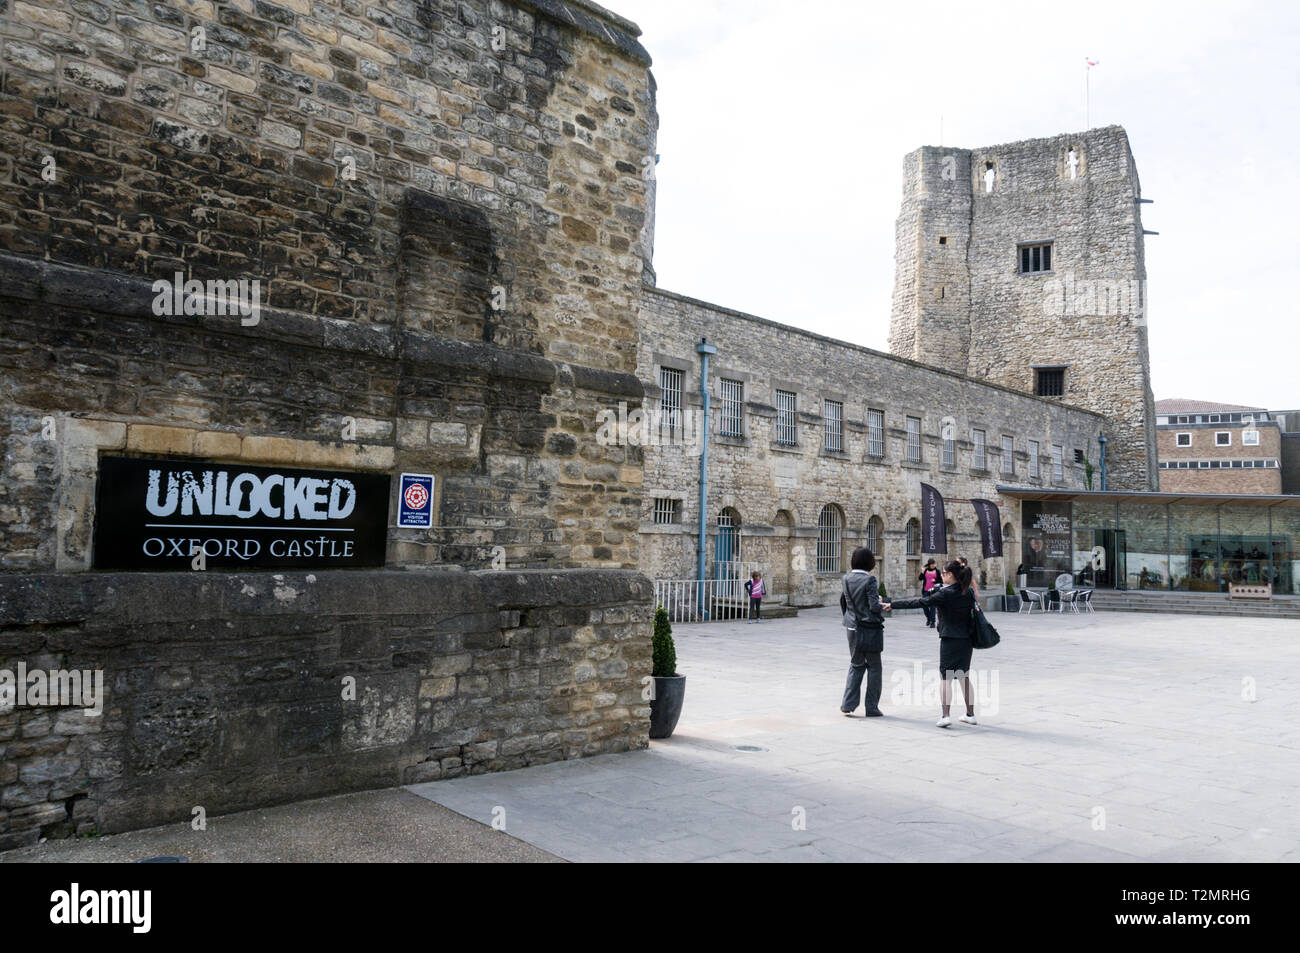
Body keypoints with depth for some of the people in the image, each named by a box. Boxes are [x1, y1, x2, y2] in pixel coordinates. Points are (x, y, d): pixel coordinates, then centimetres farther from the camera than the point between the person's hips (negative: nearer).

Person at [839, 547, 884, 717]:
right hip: (870, 629, -6)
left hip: (853, 629, 6)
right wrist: (880, 601, 2)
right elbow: (874, 606, -18)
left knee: (856, 665, 17)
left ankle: (848, 703, 10)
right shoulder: (869, 580, -16)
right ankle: (872, 708, 12)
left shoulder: (847, 579, 3)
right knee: (874, 667, 7)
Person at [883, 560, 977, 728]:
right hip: (966, 640, 6)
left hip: (949, 640, -6)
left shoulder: (945, 593, -15)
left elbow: (918, 602, -13)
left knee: (945, 678, -1)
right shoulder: (969, 592, 4)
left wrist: (892, 605, -8)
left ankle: (945, 715, -9)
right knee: (965, 677, 16)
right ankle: (970, 715, 22)